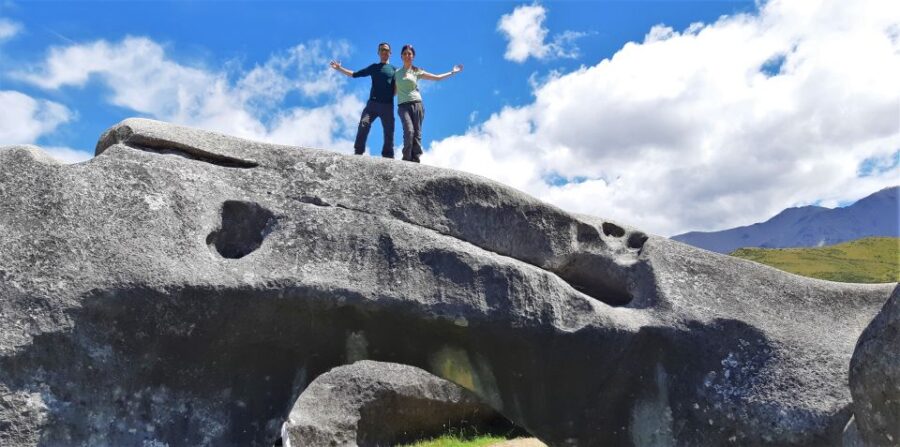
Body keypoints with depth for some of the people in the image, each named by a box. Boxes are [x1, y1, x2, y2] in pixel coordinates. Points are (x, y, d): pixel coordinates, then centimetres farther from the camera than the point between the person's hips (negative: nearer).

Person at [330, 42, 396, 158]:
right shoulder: (374, 67, 20)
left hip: (388, 105, 0)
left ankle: (388, 157, 2)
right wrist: (339, 68, 16)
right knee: (363, 125, -18)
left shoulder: (394, 69, 16)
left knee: (389, 133, -3)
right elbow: (355, 74, 21)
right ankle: (358, 153, -17)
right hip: (372, 103, 0)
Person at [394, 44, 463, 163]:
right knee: (409, 131, -22)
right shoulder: (396, 72, 13)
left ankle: (415, 160, -4)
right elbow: (394, 91, 20)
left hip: (417, 104, 1)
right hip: (403, 106, -1)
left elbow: (437, 78, 14)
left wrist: (452, 72, 12)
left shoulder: (417, 71, 12)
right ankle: (406, 159, -18)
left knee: (417, 133, -6)